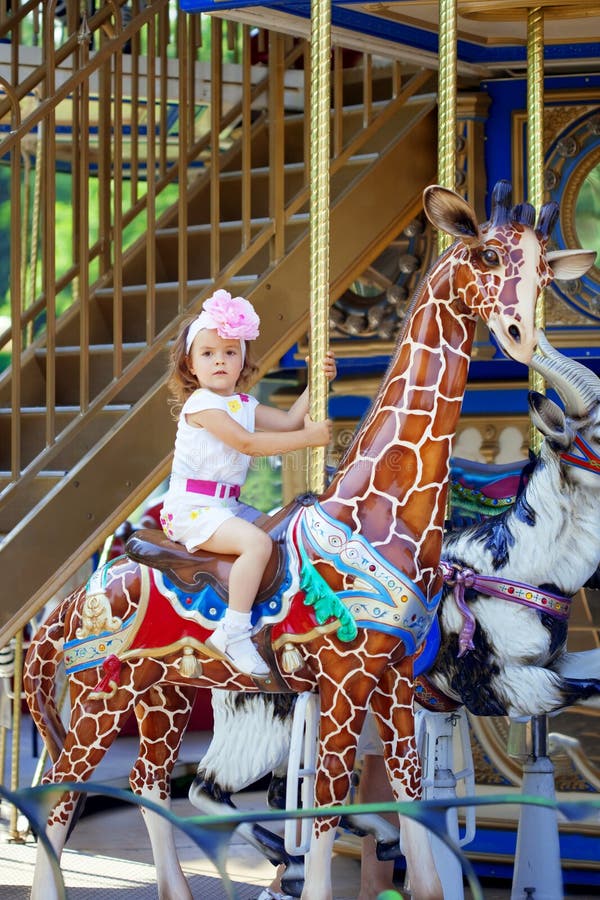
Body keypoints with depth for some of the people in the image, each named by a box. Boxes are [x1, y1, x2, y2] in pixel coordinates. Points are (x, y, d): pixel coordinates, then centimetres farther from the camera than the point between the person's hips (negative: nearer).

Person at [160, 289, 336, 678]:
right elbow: (247, 443, -20)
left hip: (226, 506, 10)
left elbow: (289, 421, 10)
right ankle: (234, 632, -28)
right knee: (257, 541, -29)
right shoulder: (200, 404, -12)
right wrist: (308, 438, -19)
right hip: (192, 510, -10)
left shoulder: (245, 405, 15)